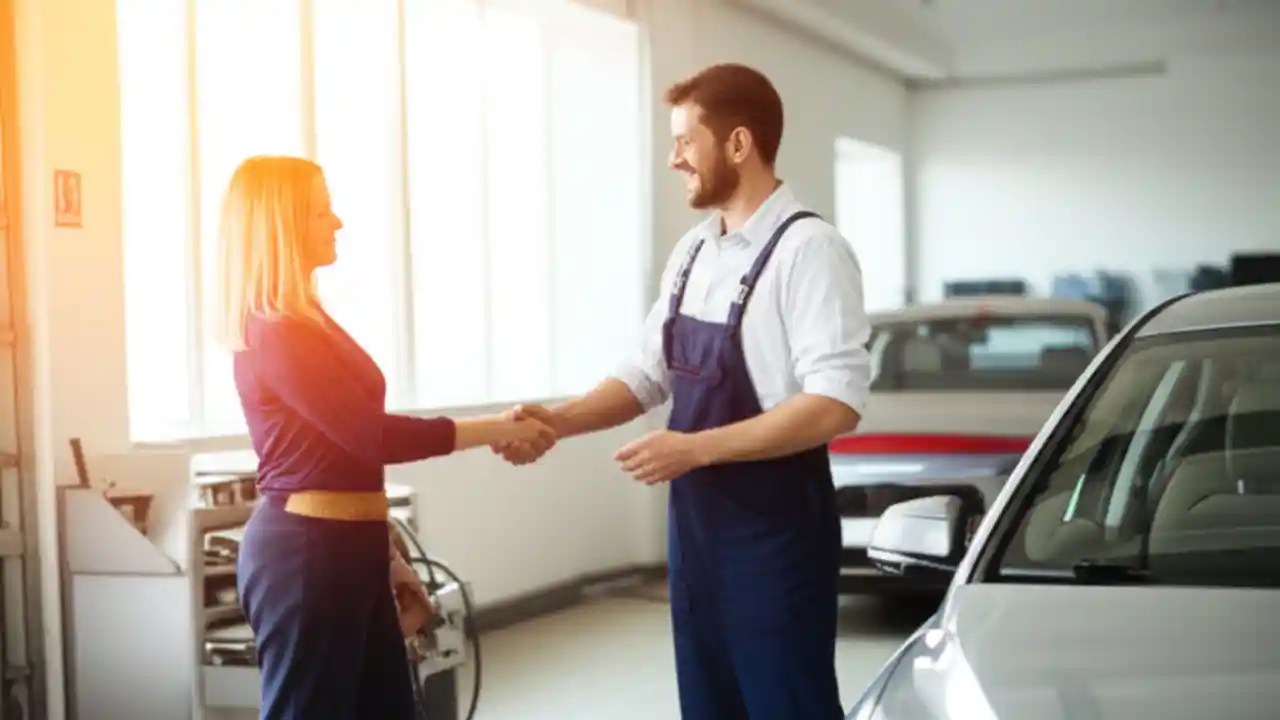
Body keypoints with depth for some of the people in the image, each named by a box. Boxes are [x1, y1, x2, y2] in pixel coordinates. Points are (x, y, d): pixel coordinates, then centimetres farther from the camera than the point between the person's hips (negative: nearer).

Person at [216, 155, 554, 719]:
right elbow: (371, 435, -19)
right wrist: (492, 431, -12)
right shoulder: (275, 334, -16)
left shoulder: (303, 322, 15)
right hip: (304, 553, -10)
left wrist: (385, 554, 19)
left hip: (339, 546, 10)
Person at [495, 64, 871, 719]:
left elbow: (835, 405, -22)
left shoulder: (808, 250, -15)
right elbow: (650, 374, 15)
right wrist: (558, 421, -1)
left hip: (775, 525, -8)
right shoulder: (692, 252, 9)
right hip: (695, 520, 8)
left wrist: (695, 449, -24)